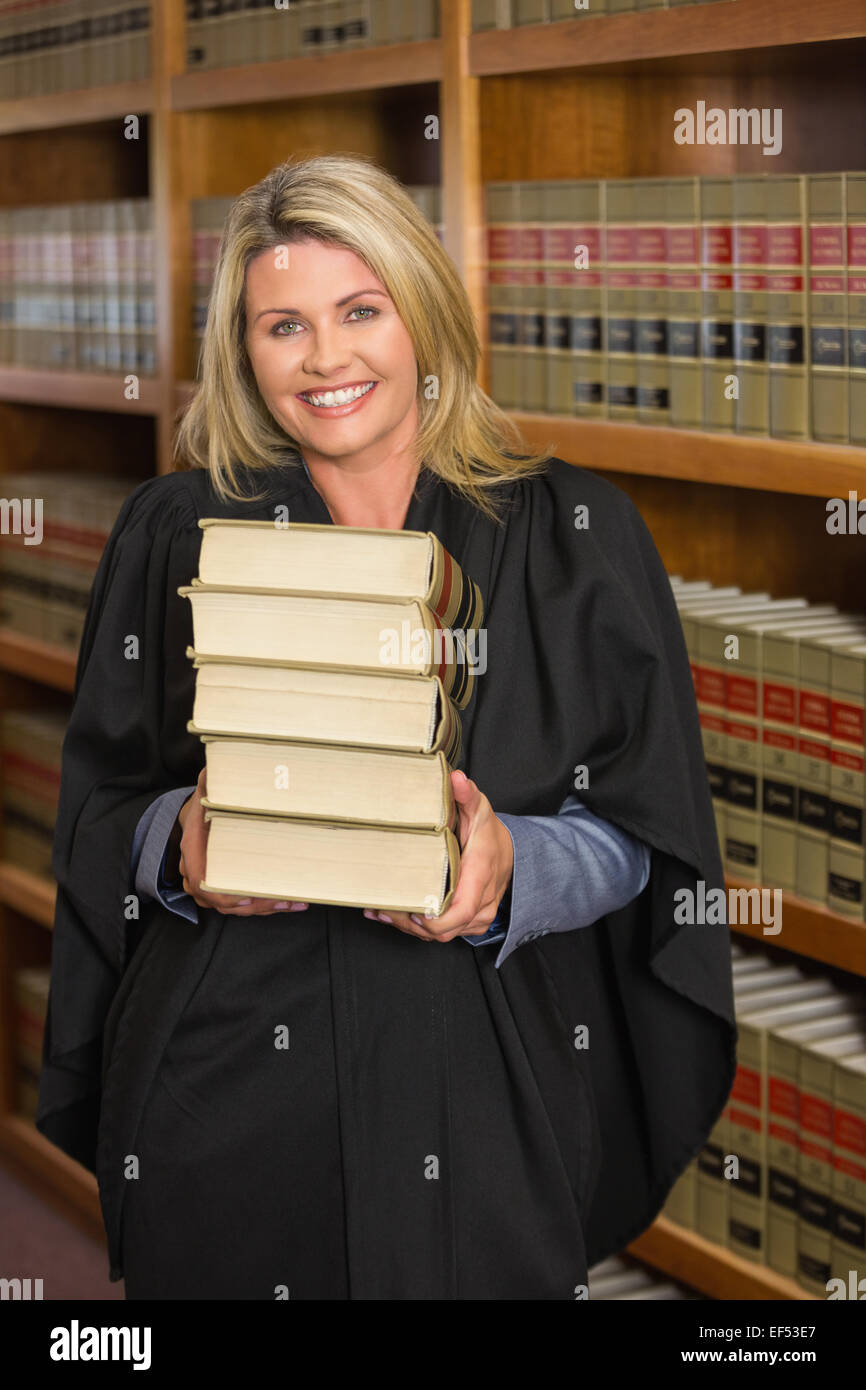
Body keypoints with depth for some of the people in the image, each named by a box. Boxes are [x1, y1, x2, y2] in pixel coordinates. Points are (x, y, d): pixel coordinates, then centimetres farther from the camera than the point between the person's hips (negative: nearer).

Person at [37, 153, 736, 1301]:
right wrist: (178, 843, -13)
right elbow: (99, 801, 9)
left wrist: (514, 869, -19)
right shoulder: (176, 533, 5)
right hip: (222, 1098, 1)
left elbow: (641, 833, 1)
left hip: (478, 1095, -1)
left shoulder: (574, 533, 1)